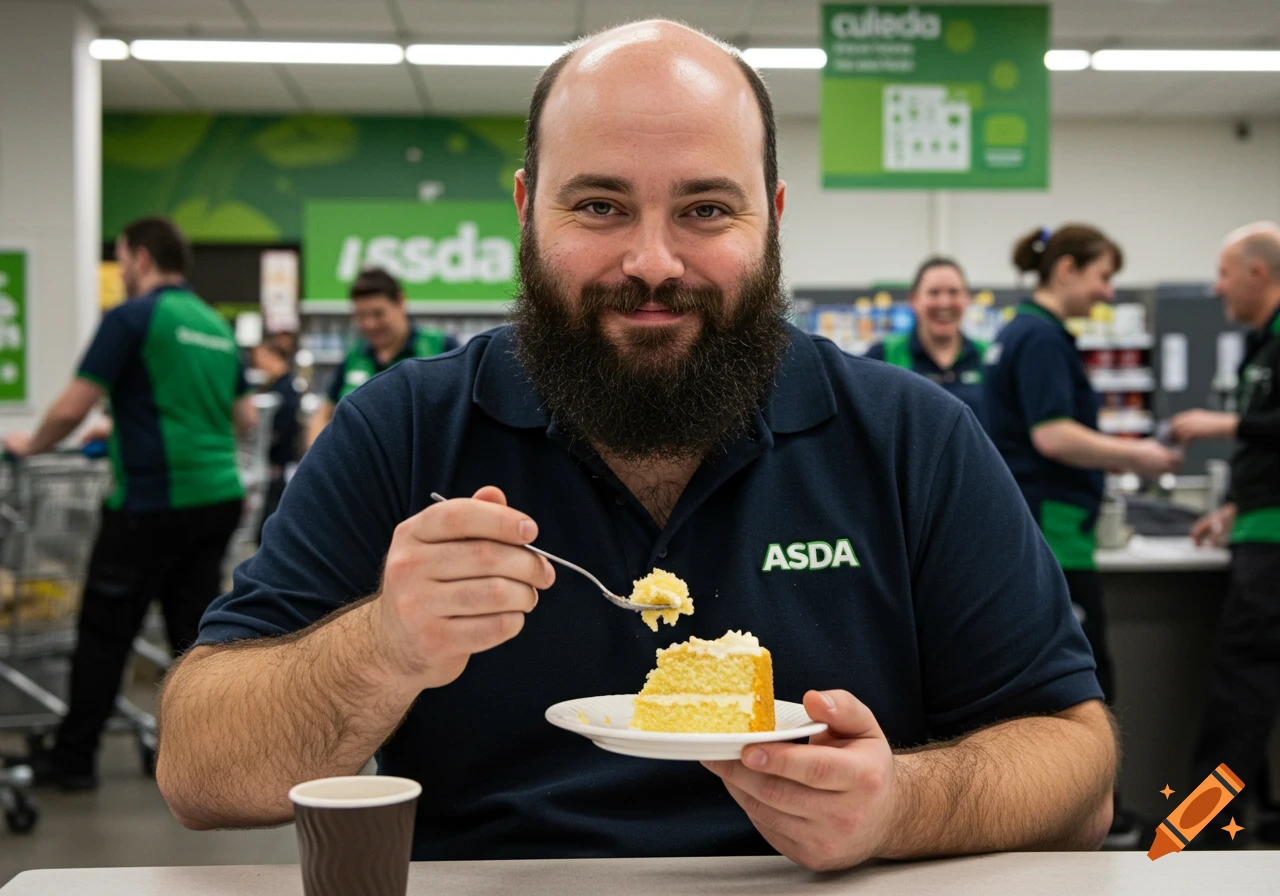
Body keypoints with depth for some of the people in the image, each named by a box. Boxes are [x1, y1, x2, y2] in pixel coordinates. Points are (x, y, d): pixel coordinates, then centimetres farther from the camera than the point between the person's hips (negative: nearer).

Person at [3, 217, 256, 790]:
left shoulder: (132, 317, -8)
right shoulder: (216, 326, 14)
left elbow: (72, 409, -10)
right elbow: (245, 419, 21)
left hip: (153, 501, -6)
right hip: (219, 497, 7)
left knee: (104, 634, 5)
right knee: (194, 631, 10)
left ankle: (73, 759, 15)